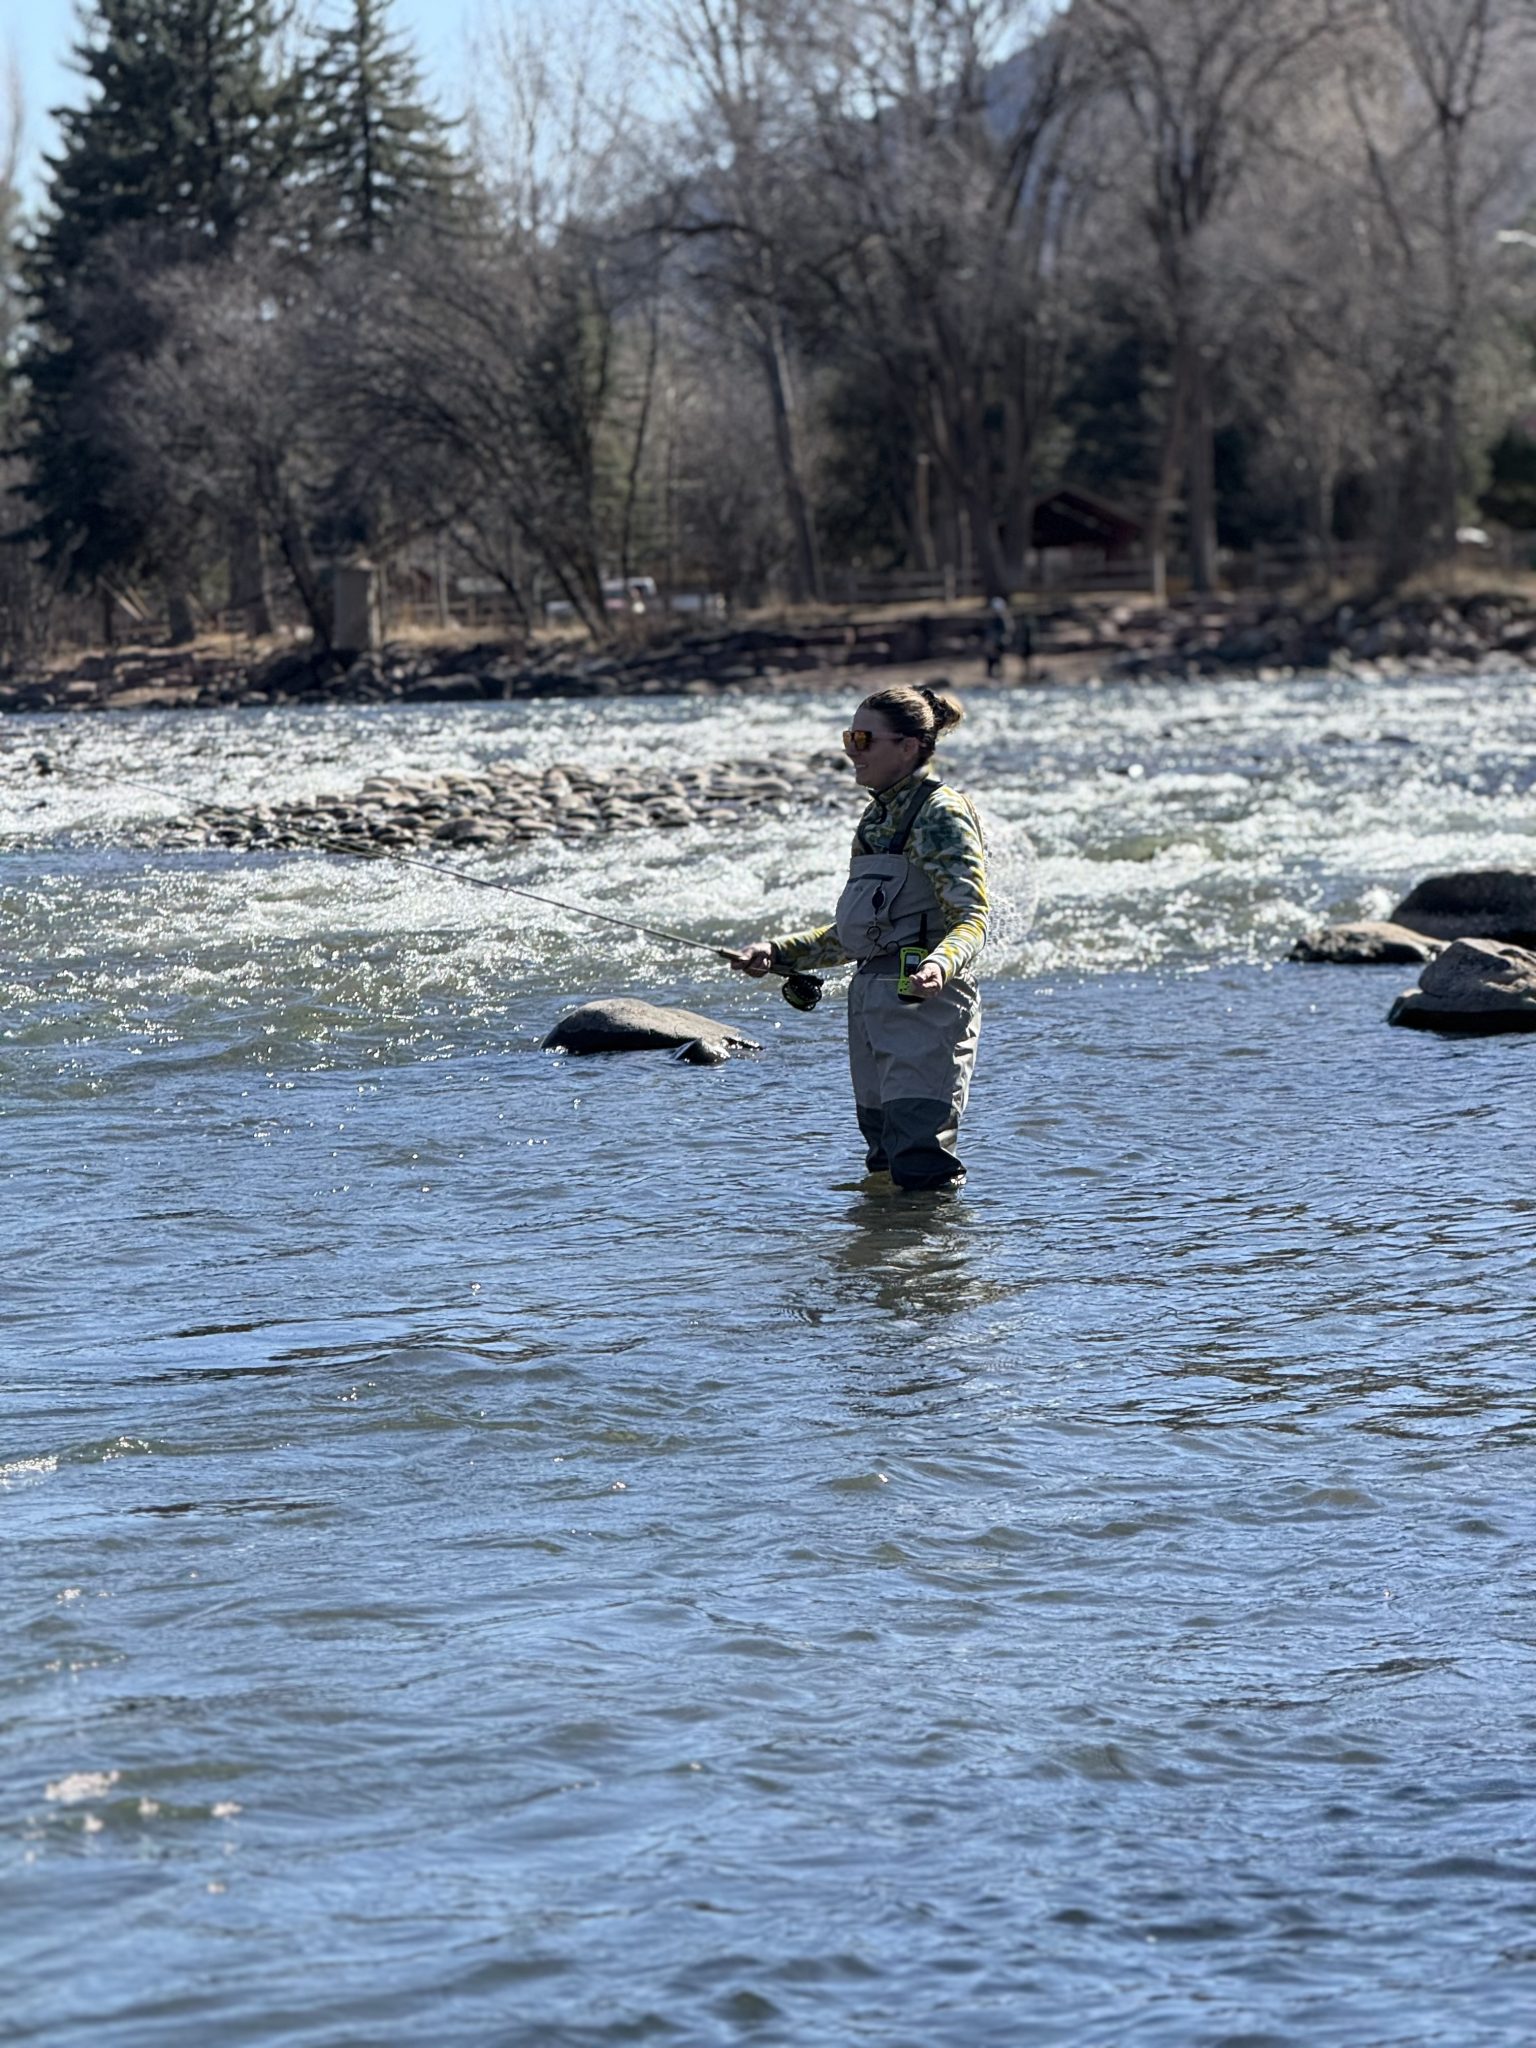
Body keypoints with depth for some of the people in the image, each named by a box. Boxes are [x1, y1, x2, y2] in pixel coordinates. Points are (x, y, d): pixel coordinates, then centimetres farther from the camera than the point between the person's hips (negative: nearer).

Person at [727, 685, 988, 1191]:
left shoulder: (941, 813, -8)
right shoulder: (879, 817, 18)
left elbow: (971, 917, -16)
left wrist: (940, 964, -36)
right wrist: (777, 953, 19)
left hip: (926, 1002, -9)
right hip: (873, 1000, 9)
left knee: (921, 1166, -13)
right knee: (885, 1171, 8)